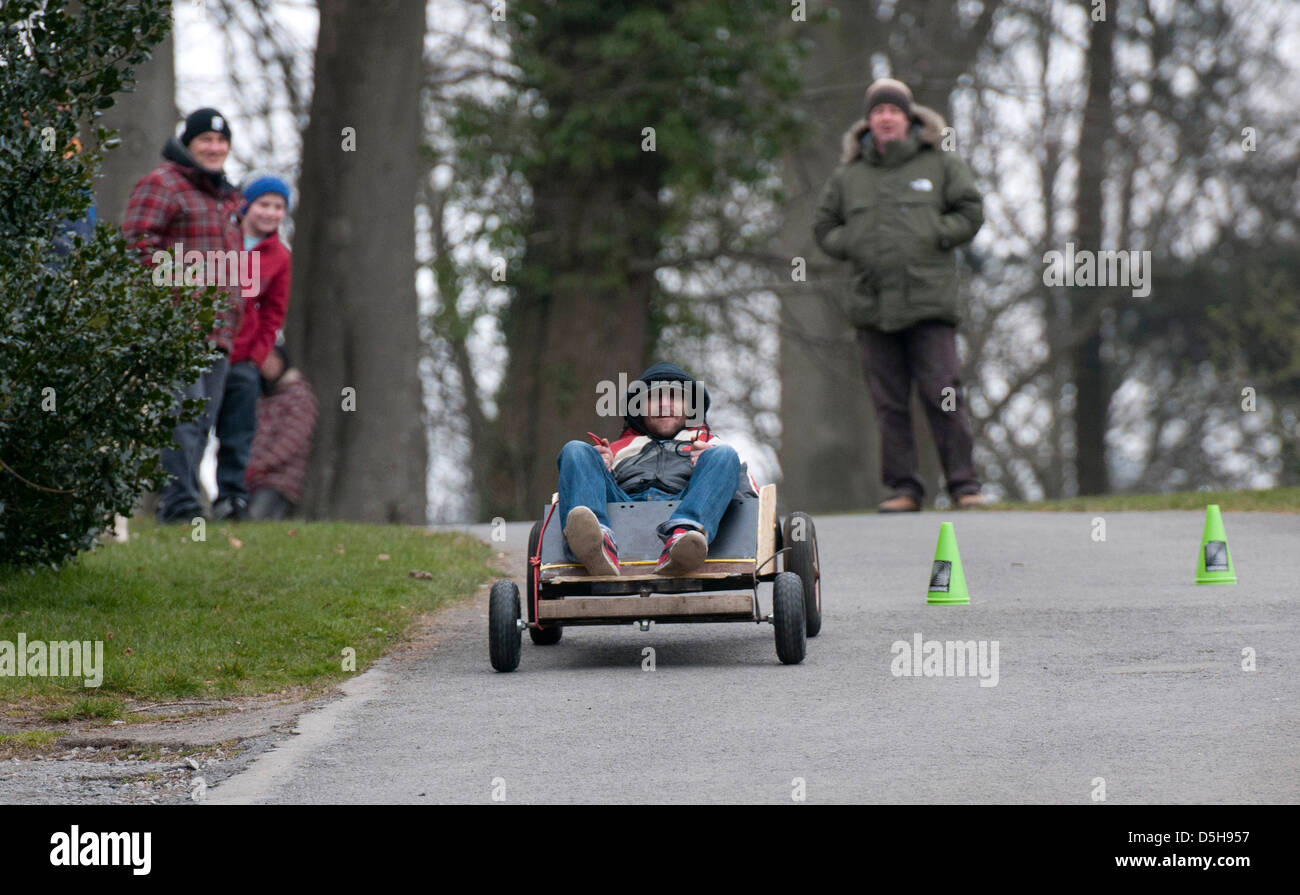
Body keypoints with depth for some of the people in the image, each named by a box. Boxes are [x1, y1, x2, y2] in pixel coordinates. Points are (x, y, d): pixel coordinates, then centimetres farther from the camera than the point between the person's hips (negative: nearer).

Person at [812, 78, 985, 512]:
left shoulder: (941, 165, 7)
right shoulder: (848, 176, 14)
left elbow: (970, 212, 7)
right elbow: (824, 227, 20)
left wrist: (933, 237, -5)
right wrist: (851, 246, 2)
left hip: (929, 302, -3)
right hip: (873, 308, 3)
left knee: (942, 397, -8)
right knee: (889, 404, 3)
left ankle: (964, 485, -3)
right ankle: (903, 488, 7)